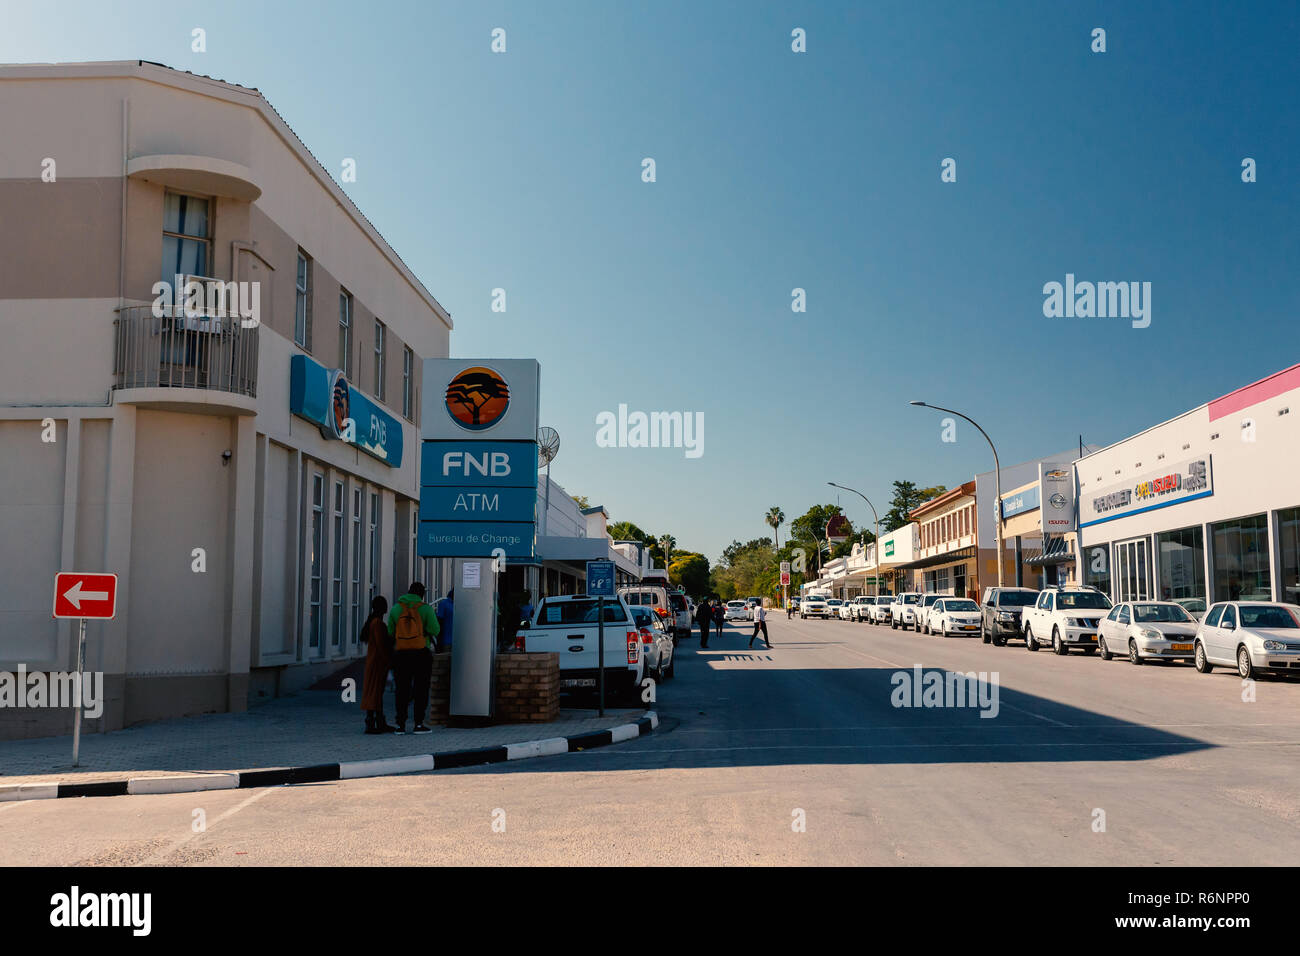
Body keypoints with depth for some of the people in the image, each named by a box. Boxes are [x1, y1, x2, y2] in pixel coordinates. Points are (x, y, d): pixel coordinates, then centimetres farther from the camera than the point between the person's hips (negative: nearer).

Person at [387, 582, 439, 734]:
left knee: (402, 689, 8)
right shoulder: (425, 608, -4)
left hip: (401, 654, 3)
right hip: (422, 653, -3)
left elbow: (390, 632, 4)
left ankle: (401, 724, 6)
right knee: (421, 689, 4)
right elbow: (434, 630, -10)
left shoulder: (396, 608, 5)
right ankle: (419, 724, 2)